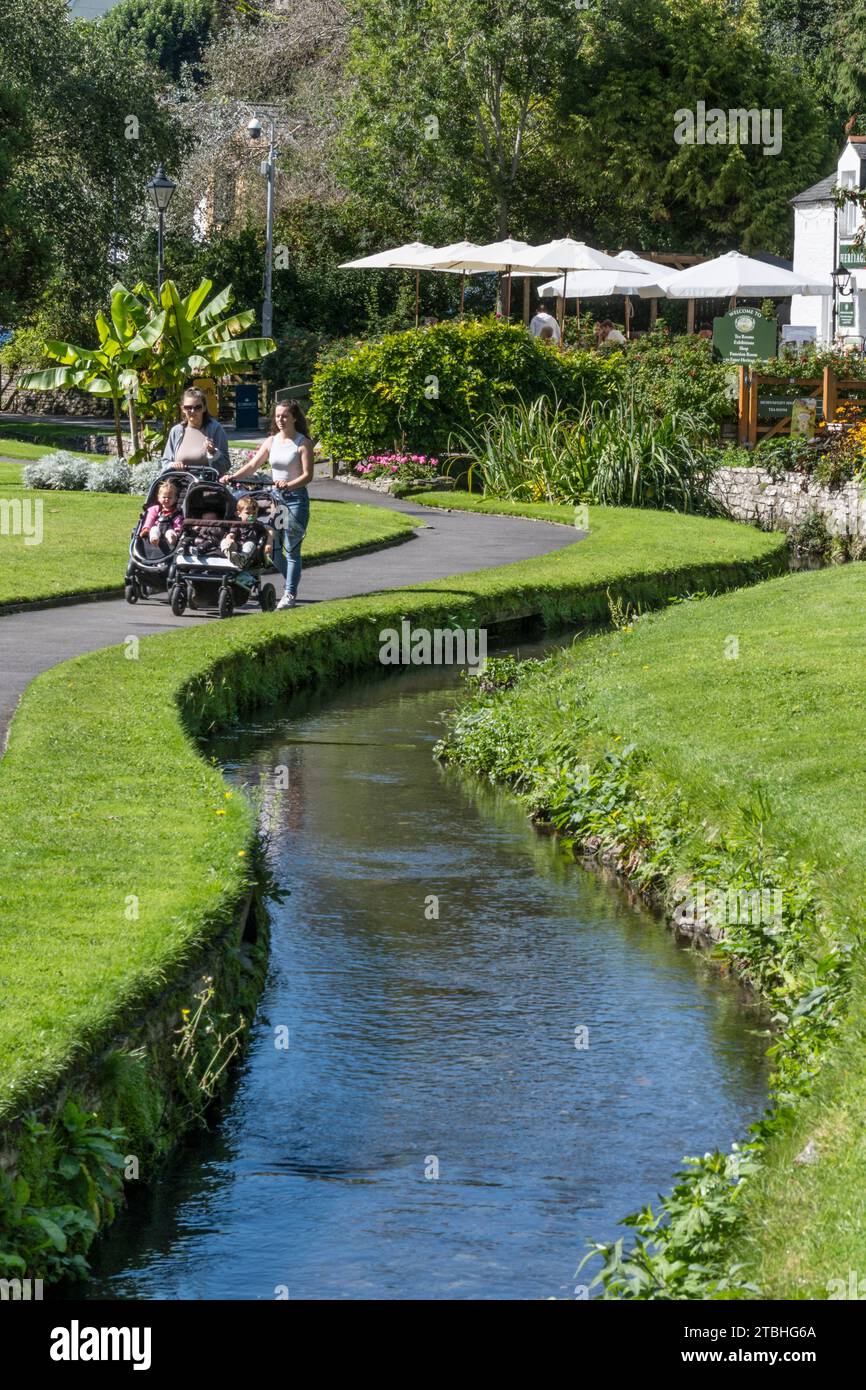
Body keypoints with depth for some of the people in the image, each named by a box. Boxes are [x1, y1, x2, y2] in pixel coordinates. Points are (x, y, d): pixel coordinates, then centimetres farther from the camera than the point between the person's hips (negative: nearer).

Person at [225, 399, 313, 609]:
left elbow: (307, 475, -13)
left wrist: (288, 485, -30)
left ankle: (290, 594, 2)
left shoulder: (303, 443, -6)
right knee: (272, 548, 4)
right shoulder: (272, 441, 10)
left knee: (291, 549, -5)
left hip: (296, 498, -6)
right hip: (275, 497, 6)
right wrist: (232, 477, -8)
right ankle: (292, 583, 25)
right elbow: (253, 465, 8)